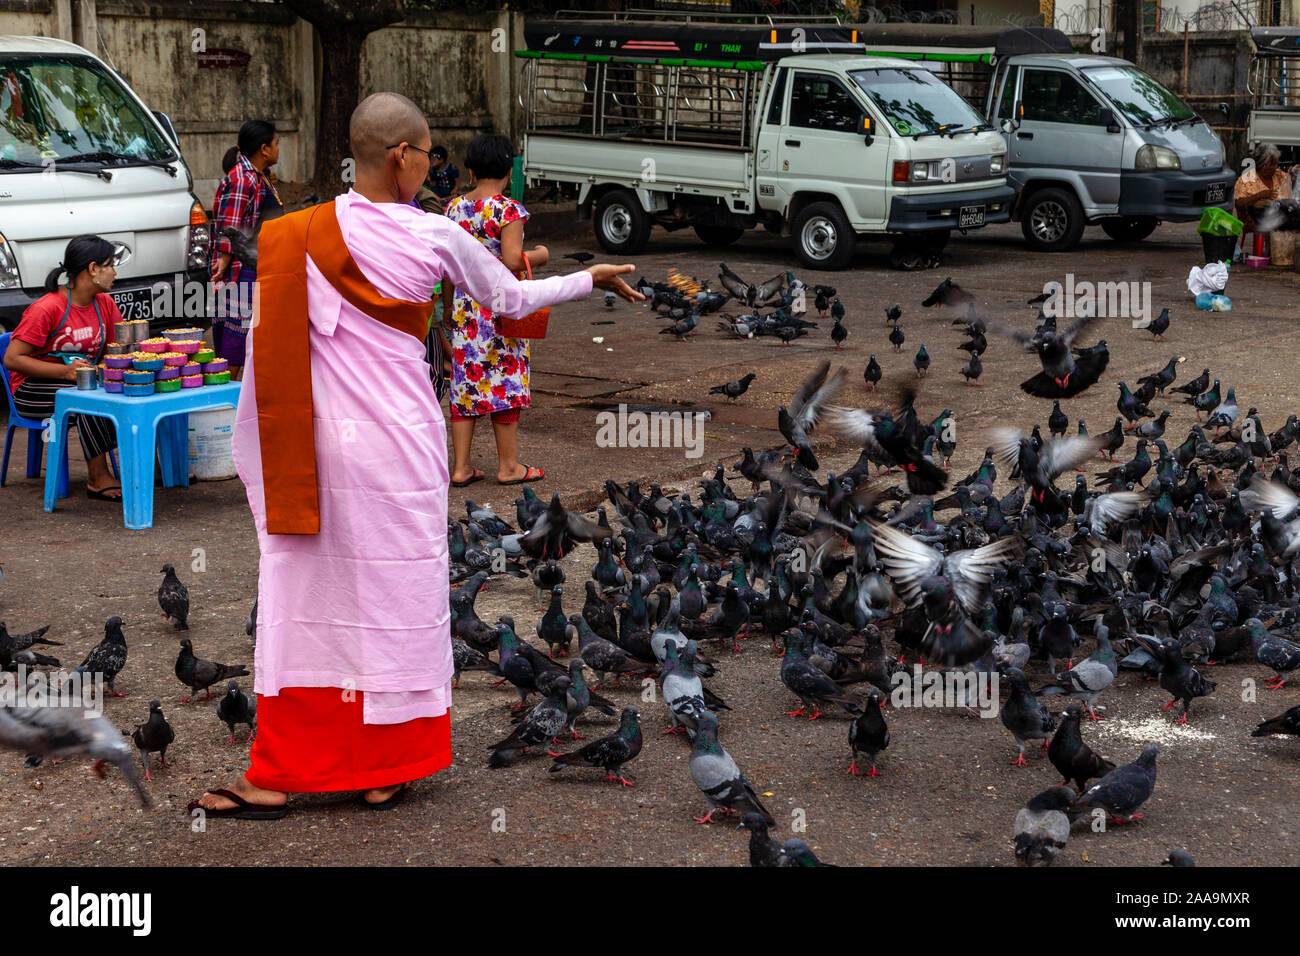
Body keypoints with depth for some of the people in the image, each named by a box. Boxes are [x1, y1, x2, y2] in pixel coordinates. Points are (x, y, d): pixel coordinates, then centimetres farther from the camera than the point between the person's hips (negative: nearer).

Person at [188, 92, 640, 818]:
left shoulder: (295, 236, -4)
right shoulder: (436, 237, -6)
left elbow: (265, 345, 0)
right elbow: (516, 300, 9)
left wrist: (258, 453, 10)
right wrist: (593, 279, 26)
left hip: (323, 439, 1)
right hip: (400, 439, -1)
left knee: (304, 594, 7)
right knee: (398, 594, 10)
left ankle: (278, 776, 11)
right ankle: (384, 769, 20)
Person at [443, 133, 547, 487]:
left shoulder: (454, 208, 4)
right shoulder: (508, 209, -13)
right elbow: (512, 260, -21)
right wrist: (538, 256, -2)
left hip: (464, 308, 5)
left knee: (464, 381, 9)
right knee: (505, 381, 5)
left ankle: (461, 467, 10)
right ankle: (508, 465, 13)